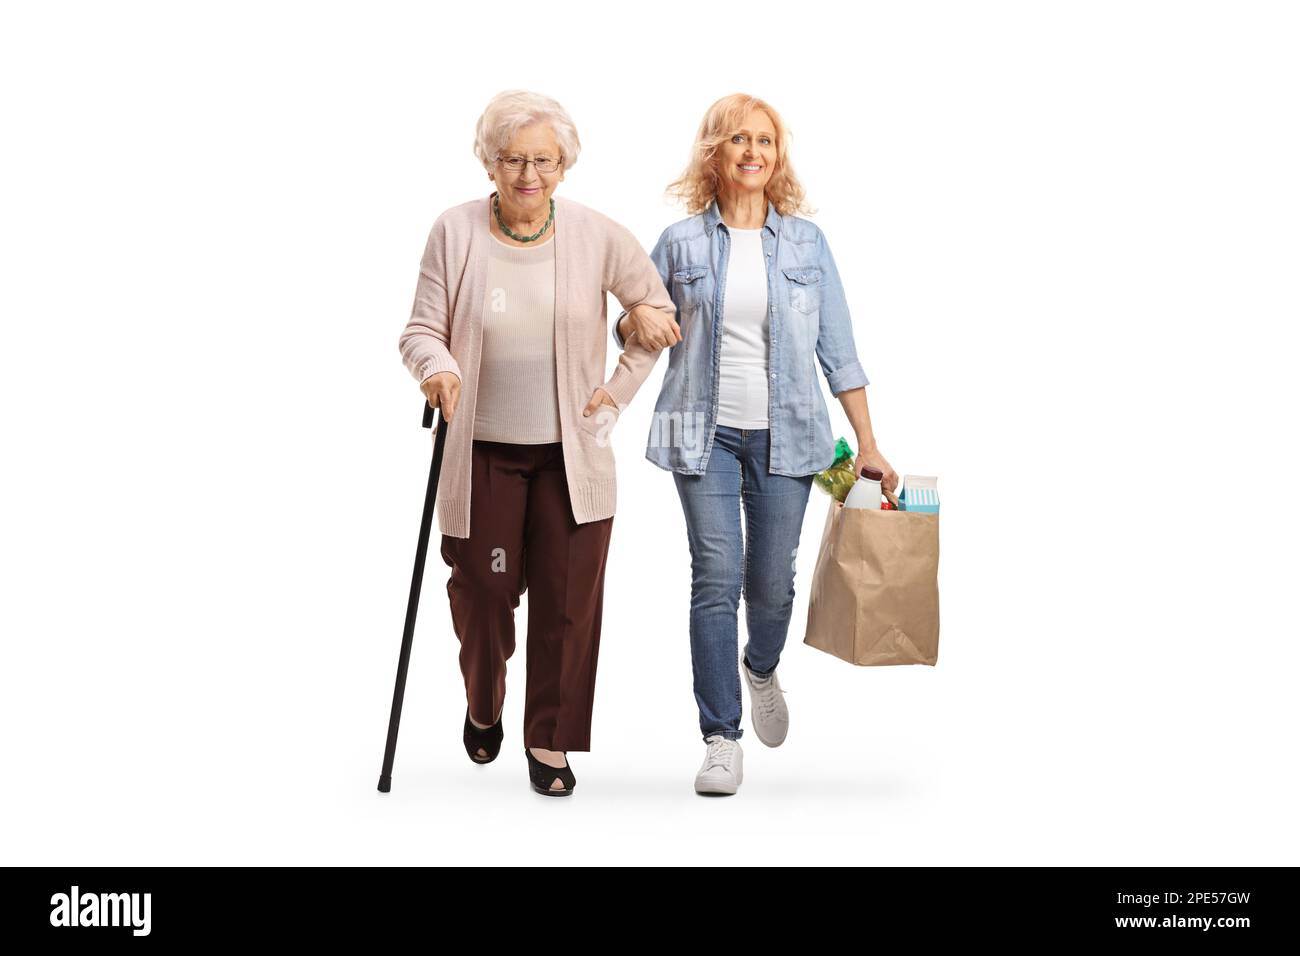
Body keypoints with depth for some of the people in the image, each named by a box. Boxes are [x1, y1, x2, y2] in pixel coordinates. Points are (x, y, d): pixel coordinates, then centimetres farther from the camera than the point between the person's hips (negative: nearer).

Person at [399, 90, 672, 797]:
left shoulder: (598, 237, -3)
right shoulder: (455, 233, -5)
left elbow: (657, 312, 10)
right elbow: (421, 328, -1)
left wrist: (618, 391, 3)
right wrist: (437, 368, -23)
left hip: (572, 455, 0)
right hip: (482, 453, 0)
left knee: (568, 600, 1)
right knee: (483, 593, 8)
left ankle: (551, 741, 19)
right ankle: (482, 706, 39)